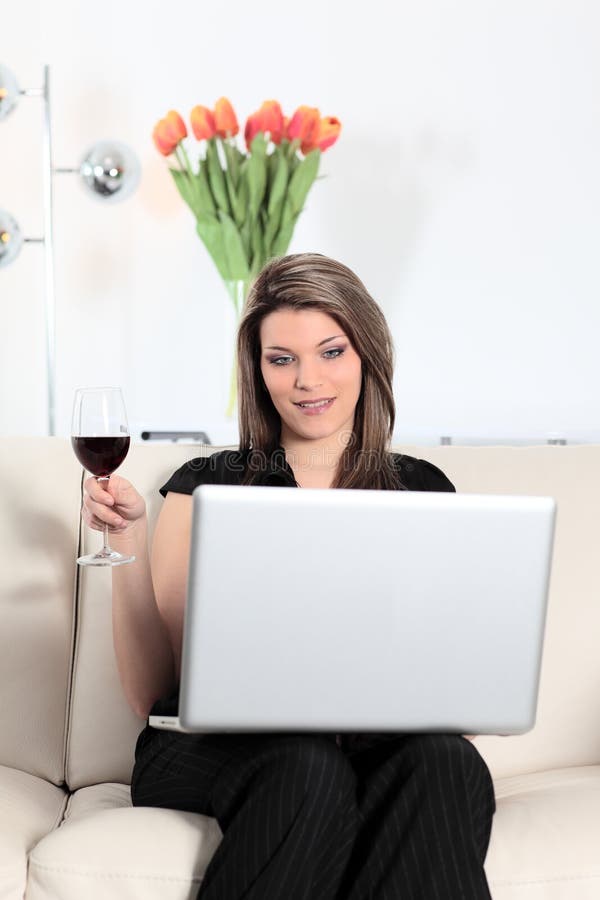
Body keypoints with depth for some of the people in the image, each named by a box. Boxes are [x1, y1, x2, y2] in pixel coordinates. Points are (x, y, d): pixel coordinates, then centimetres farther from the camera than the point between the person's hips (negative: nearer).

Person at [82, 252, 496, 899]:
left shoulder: (423, 489, 13)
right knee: (308, 766, -34)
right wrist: (128, 537, -8)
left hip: (379, 748, 1)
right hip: (215, 746, 0)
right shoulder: (205, 485, 9)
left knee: (446, 761, -32)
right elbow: (152, 692, 3)